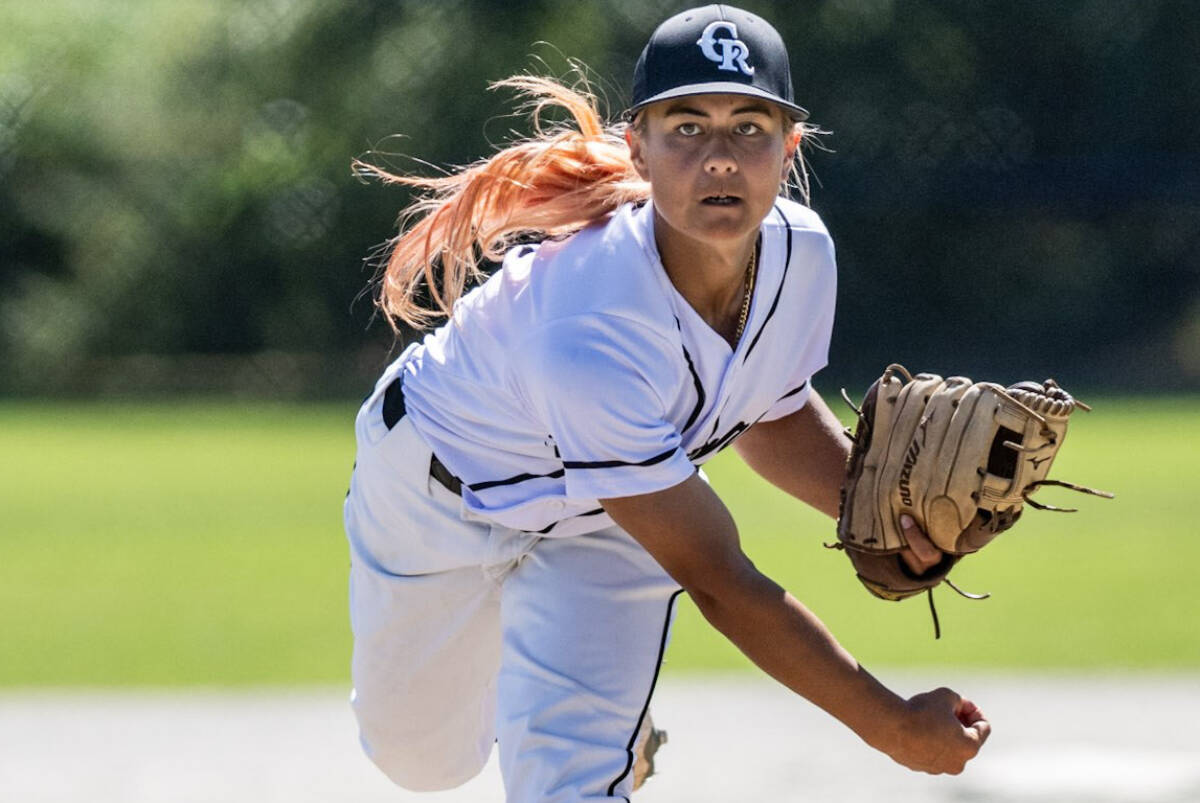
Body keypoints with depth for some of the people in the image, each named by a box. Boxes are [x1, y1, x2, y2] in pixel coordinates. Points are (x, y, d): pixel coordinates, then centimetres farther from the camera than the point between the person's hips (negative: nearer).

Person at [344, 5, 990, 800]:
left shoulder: (801, 252, -25)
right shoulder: (590, 334, -45)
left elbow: (775, 416, -1)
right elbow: (717, 582, -39)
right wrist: (889, 725, -35)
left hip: (612, 517, 4)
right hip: (444, 488, -4)